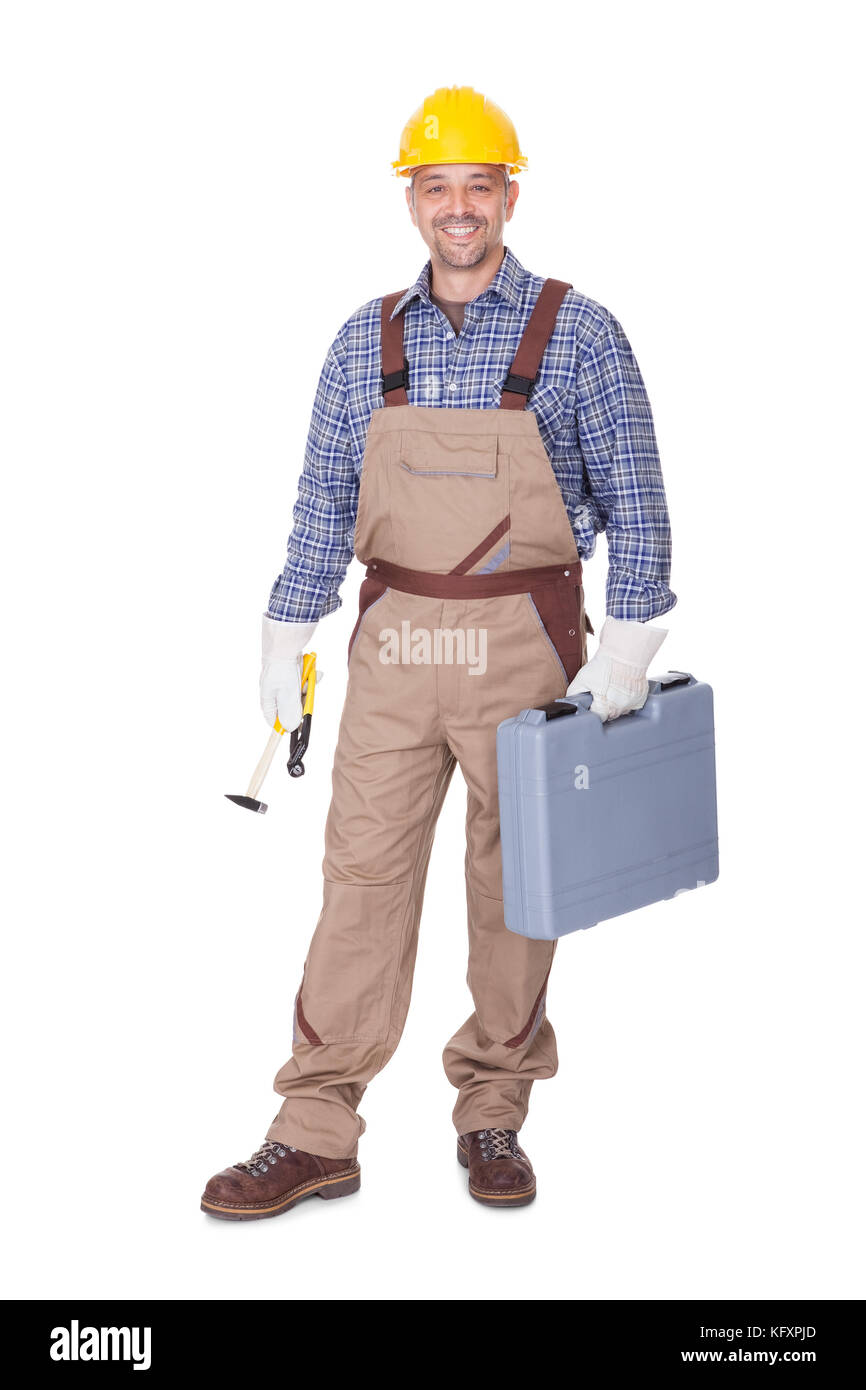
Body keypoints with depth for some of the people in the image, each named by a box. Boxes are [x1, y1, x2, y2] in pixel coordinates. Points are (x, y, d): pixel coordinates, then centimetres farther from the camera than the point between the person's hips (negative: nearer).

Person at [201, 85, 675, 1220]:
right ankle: (316, 1134, 6)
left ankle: (494, 1113, 22)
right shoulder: (366, 342, 7)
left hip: (525, 644, -2)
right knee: (363, 873, 0)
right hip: (394, 644, 2)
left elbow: (634, 500, -2)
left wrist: (627, 644, -8)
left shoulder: (576, 334, -1)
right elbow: (324, 502, 11)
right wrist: (285, 635, 8)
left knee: (515, 881, 7)